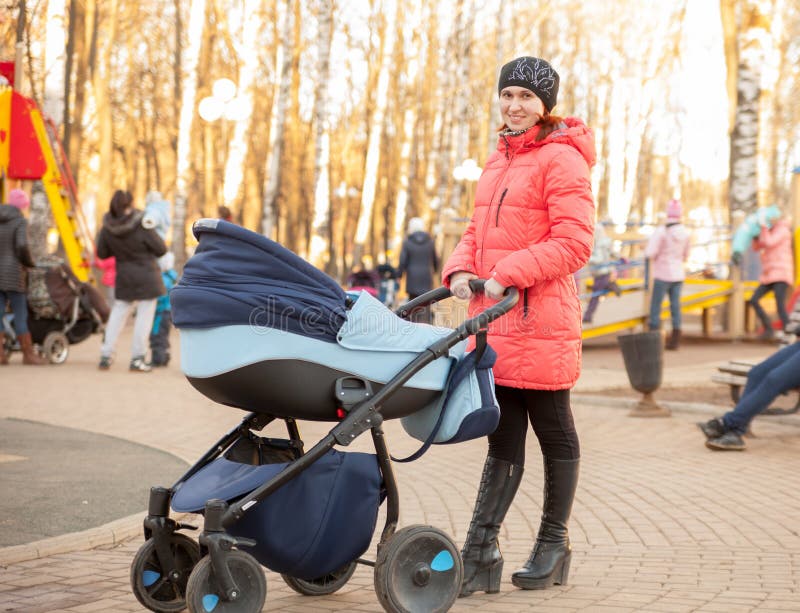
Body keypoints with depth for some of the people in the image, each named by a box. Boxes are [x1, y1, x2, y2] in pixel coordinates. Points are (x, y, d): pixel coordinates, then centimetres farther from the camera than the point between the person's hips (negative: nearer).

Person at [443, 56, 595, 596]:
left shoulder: (562, 159, -8)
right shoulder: (499, 162, 19)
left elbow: (573, 244, -15)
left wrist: (509, 275, -20)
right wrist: (461, 270, 1)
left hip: (541, 319, -8)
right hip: (494, 320, 8)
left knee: (554, 434, 6)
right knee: (503, 438, 8)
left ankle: (553, 545, 19)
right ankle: (480, 554, 7)